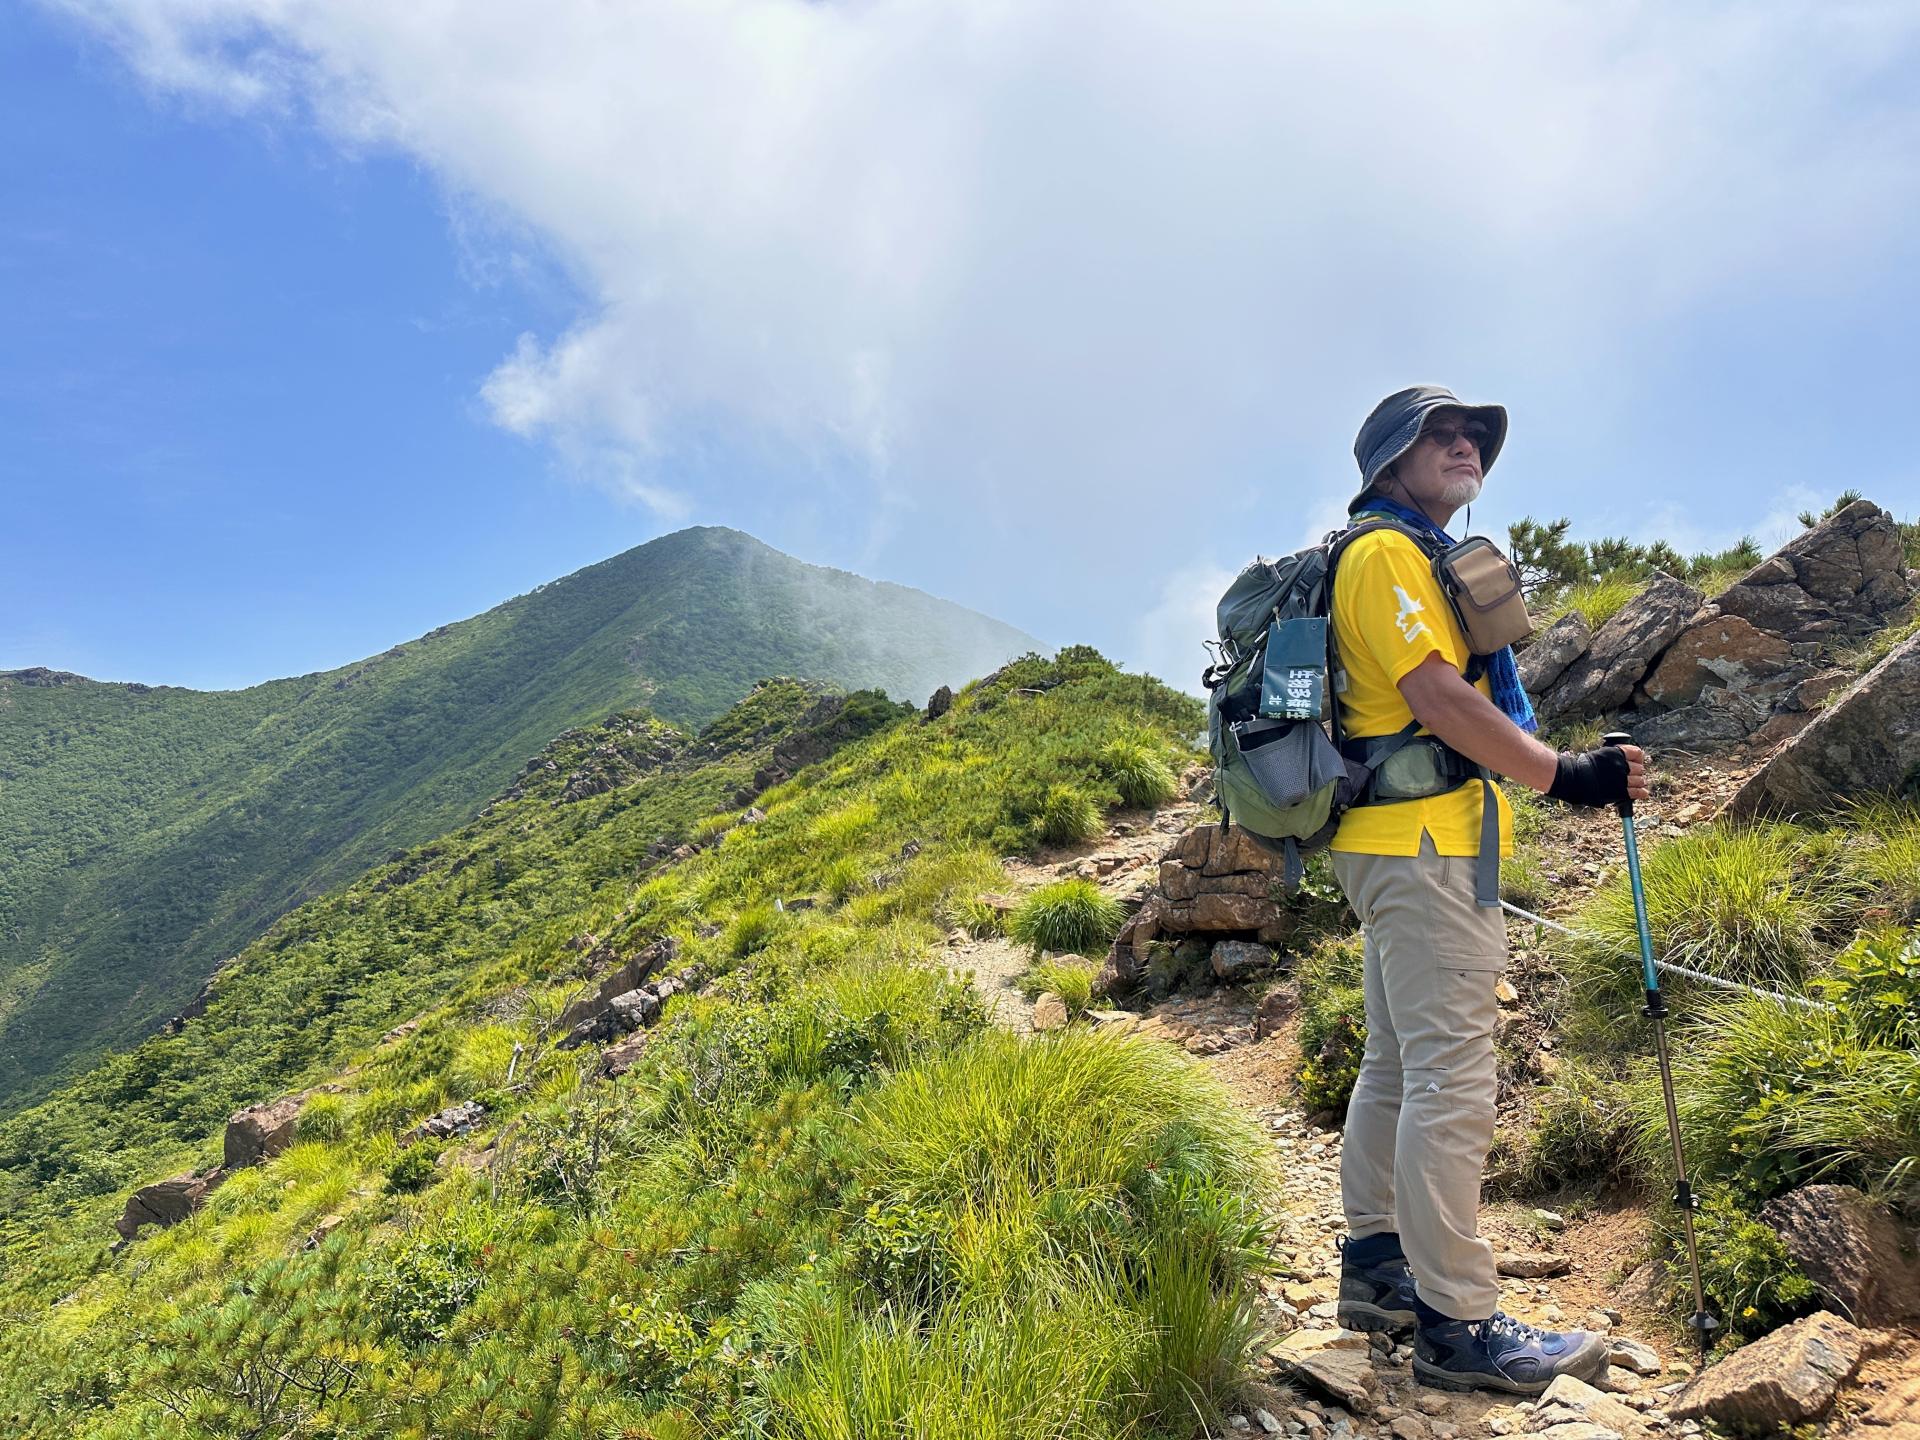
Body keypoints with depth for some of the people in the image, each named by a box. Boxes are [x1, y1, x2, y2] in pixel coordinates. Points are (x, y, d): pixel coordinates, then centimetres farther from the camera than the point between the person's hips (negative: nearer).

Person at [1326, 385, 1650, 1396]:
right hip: (1422, 845, -11)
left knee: (1397, 1065, 15)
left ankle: (1374, 1267, 26)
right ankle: (1456, 1323, -2)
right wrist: (1564, 776, -17)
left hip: (1401, 845, 11)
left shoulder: (1419, 559, 23)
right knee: (1453, 1077, -9)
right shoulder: (1384, 552, -8)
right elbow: (1435, 694, -19)